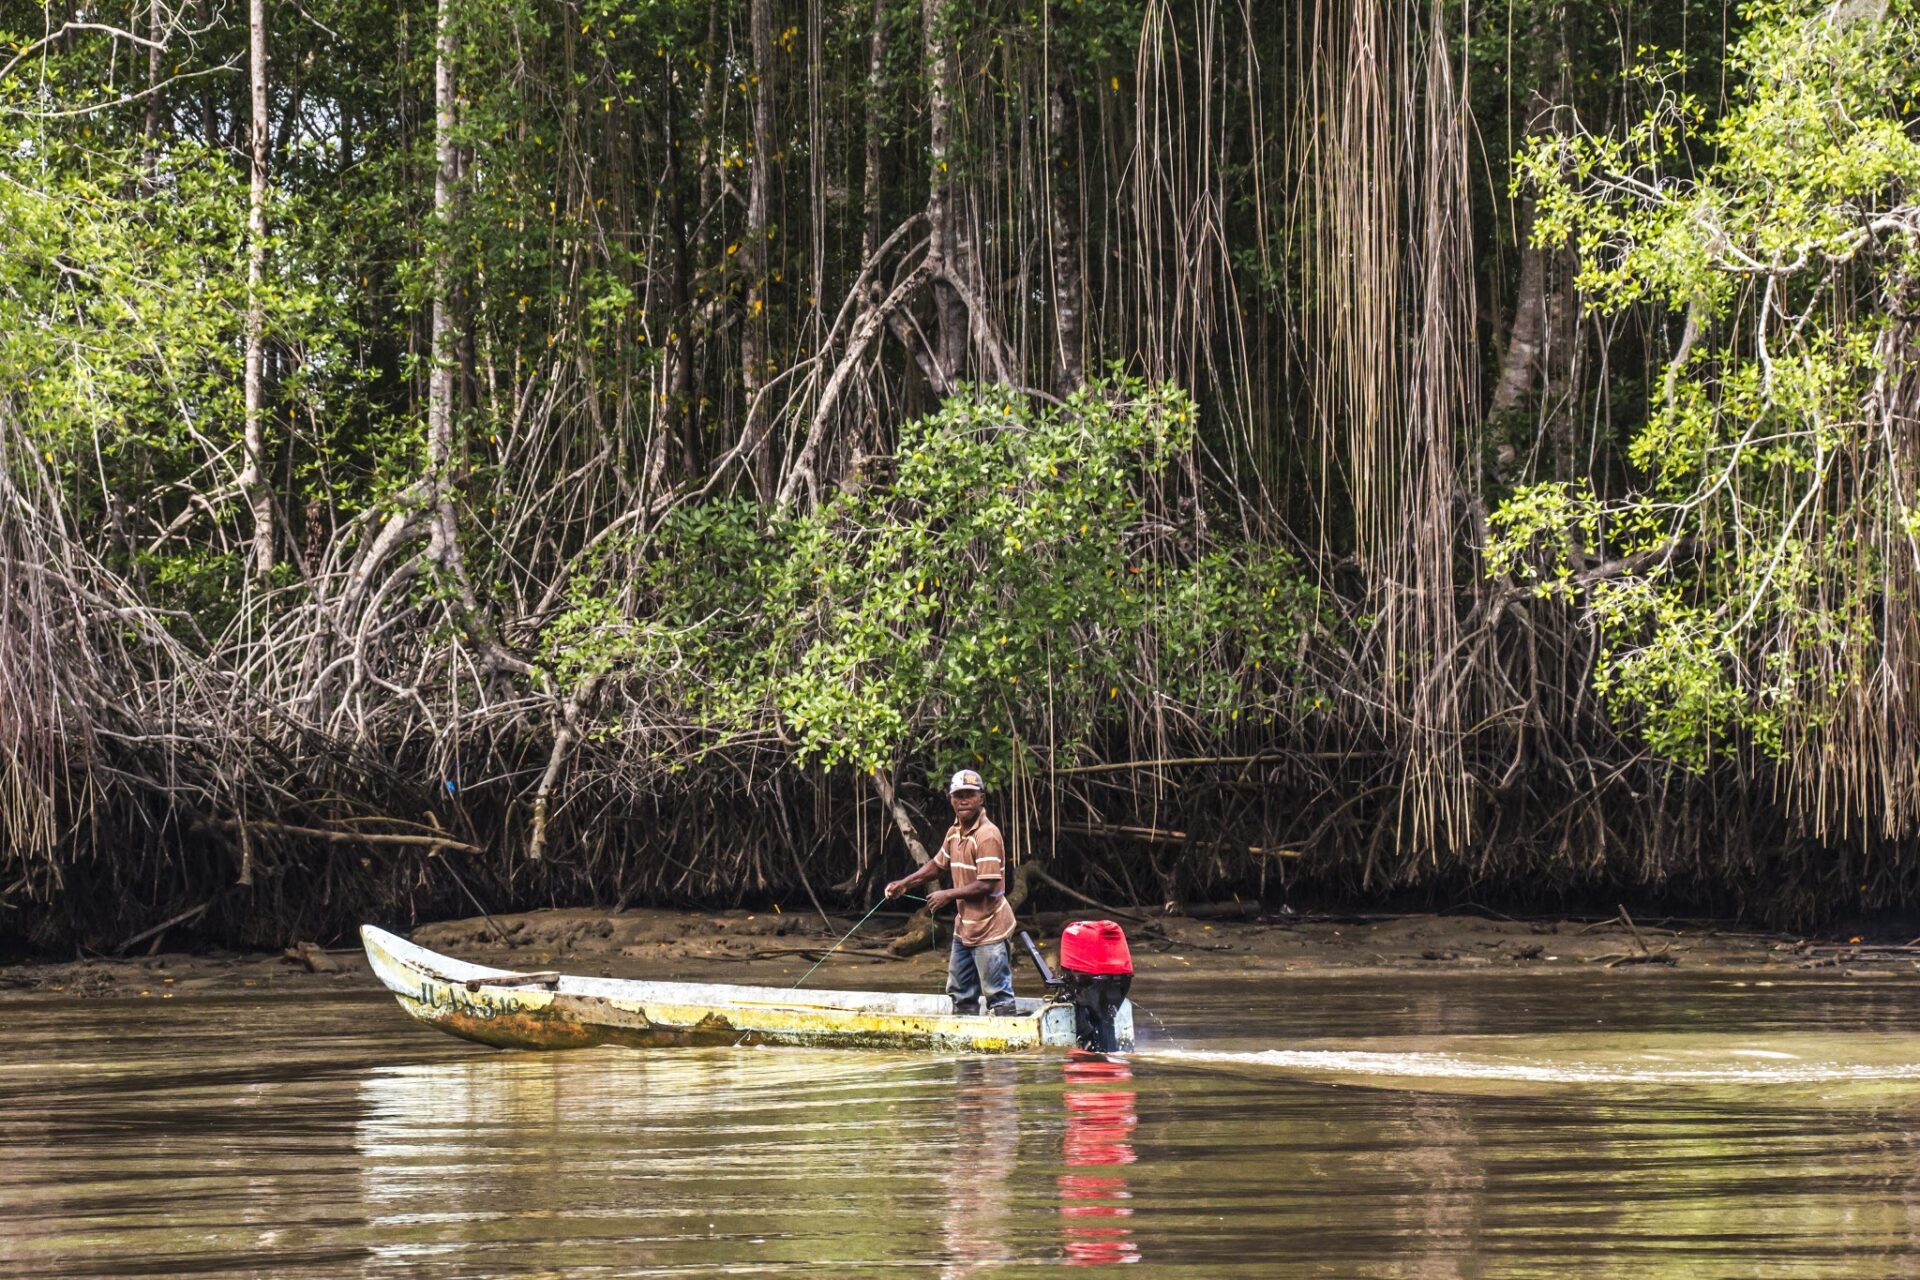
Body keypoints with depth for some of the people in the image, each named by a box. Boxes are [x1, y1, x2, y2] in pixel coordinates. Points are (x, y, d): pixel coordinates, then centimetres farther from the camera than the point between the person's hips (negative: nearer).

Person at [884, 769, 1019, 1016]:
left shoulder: (987, 835, -19)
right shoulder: (954, 832, 9)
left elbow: (986, 885, -23)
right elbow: (938, 864, 25)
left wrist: (948, 895, -13)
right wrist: (904, 883, 17)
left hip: (989, 930, -9)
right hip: (964, 928, 9)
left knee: (998, 996, -6)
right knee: (961, 995, 18)